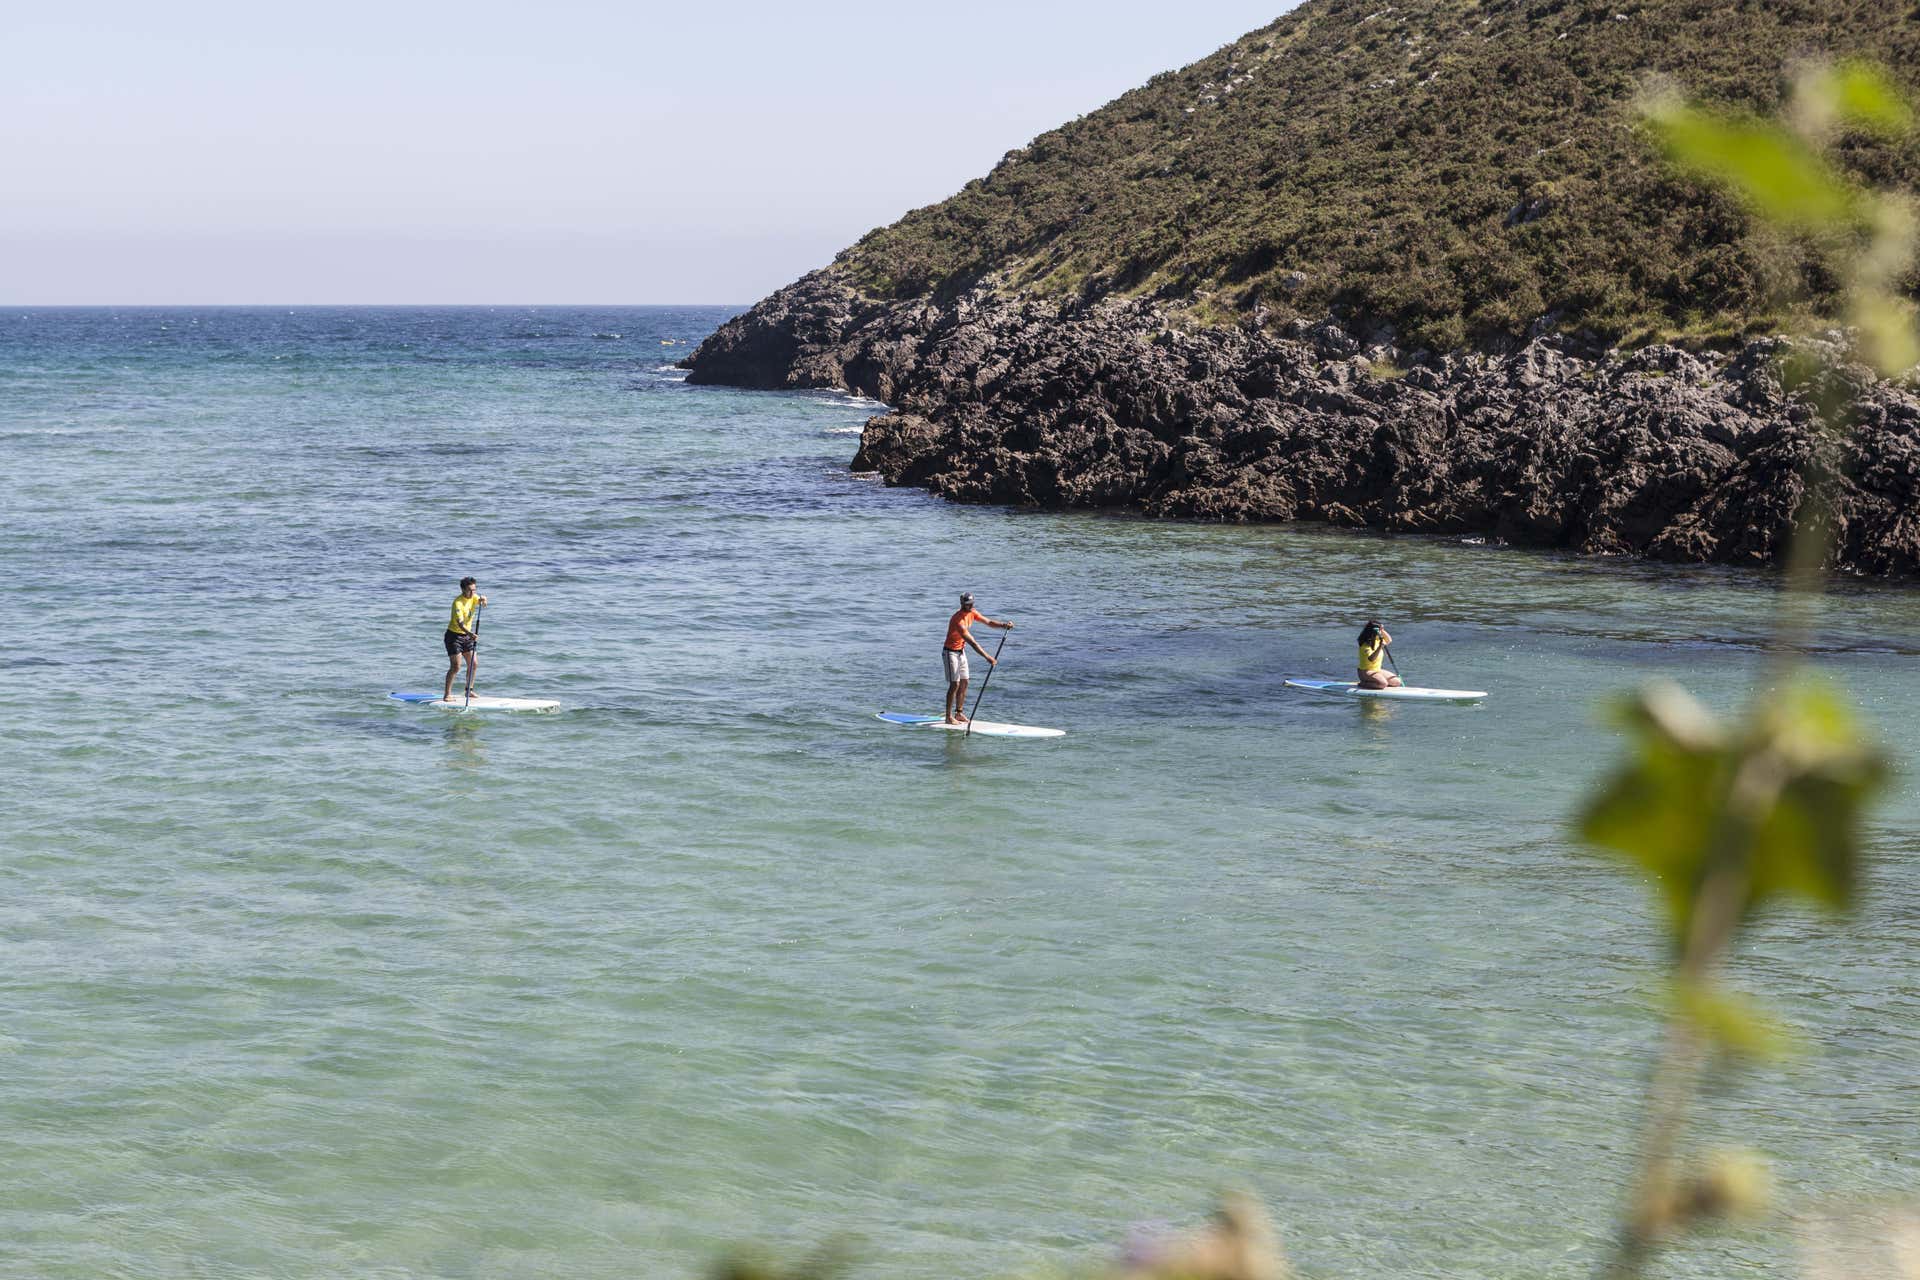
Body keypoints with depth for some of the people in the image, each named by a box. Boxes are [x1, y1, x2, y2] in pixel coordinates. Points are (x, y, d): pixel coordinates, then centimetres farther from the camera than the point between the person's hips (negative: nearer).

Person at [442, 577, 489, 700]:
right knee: (455, 667, -12)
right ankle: (447, 694, -7)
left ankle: (469, 690, 22)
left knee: (474, 664, 7)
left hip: (467, 635, 7)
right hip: (454, 635, -7)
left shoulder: (473, 597, 1)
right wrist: (470, 633, -50)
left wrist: (482, 599, -41)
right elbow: (460, 623, -34)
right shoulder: (458, 603, -24)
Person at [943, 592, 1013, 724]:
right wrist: (987, 657, -35)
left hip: (961, 652, 9)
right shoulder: (958, 620, -30)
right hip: (950, 652, -9)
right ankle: (949, 717, -7)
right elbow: (972, 642, -33)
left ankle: (959, 713, 17)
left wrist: (1003, 625, -17)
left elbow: (988, 622, 3)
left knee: (964, 683, 9)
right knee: (954, 684, -11)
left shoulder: (971, 613, -2)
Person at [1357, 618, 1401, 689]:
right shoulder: (1366, 646, -21)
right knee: (1383, 683, -34)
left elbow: (1389, 640, 19)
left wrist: (1383, 631, 2)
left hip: (1377, 671, 9)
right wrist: (1380, 647, -43)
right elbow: (1371, 659, -34)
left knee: (1396, 682, 0)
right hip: (1366, 672, -9)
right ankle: (1363, 684, -12)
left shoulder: (1377, 640, 6)